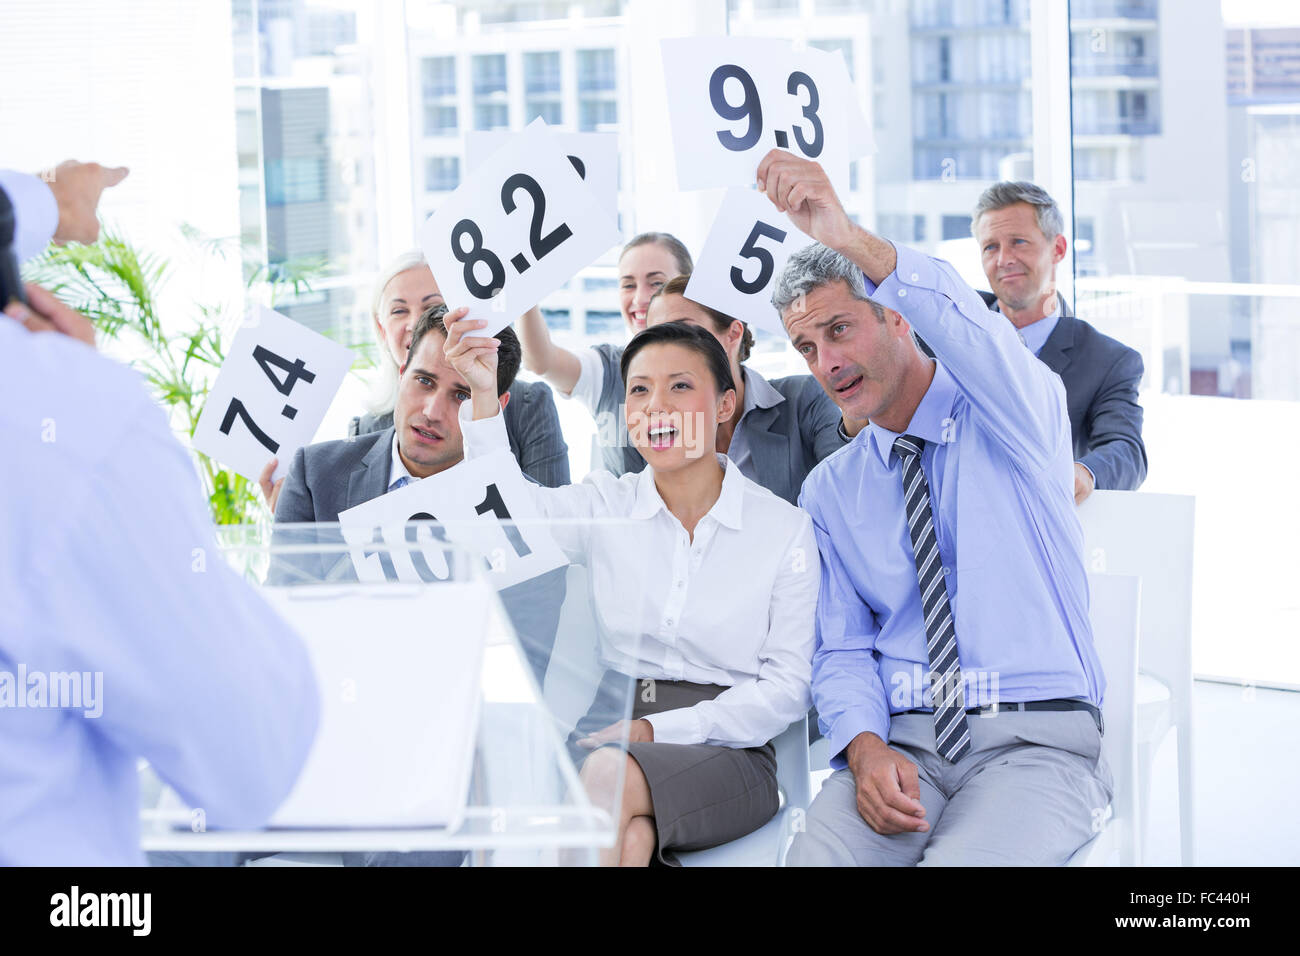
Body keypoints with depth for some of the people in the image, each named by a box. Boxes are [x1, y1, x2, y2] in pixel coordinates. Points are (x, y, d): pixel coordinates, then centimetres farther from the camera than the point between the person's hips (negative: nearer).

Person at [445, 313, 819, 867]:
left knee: (609, 775, -32)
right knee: (631, 834, -34)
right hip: (614, 728, 1)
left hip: (726, 753, -1)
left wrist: (656, 729, -11)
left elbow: (787, 687, 0)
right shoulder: (606, 507, 10)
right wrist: (483, 394, -26)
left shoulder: (784, 528, 3)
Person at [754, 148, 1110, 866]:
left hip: (1036, 736, -3)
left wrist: (849, 237, -36)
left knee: (963, 860, -33)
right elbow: (842, 651, 11)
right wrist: (866, 749, -11)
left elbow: (969, 332, -22)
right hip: (902, 742, 3)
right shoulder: (829, 491, 16)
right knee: (816, 855, -28)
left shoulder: (1007, 420, 2)